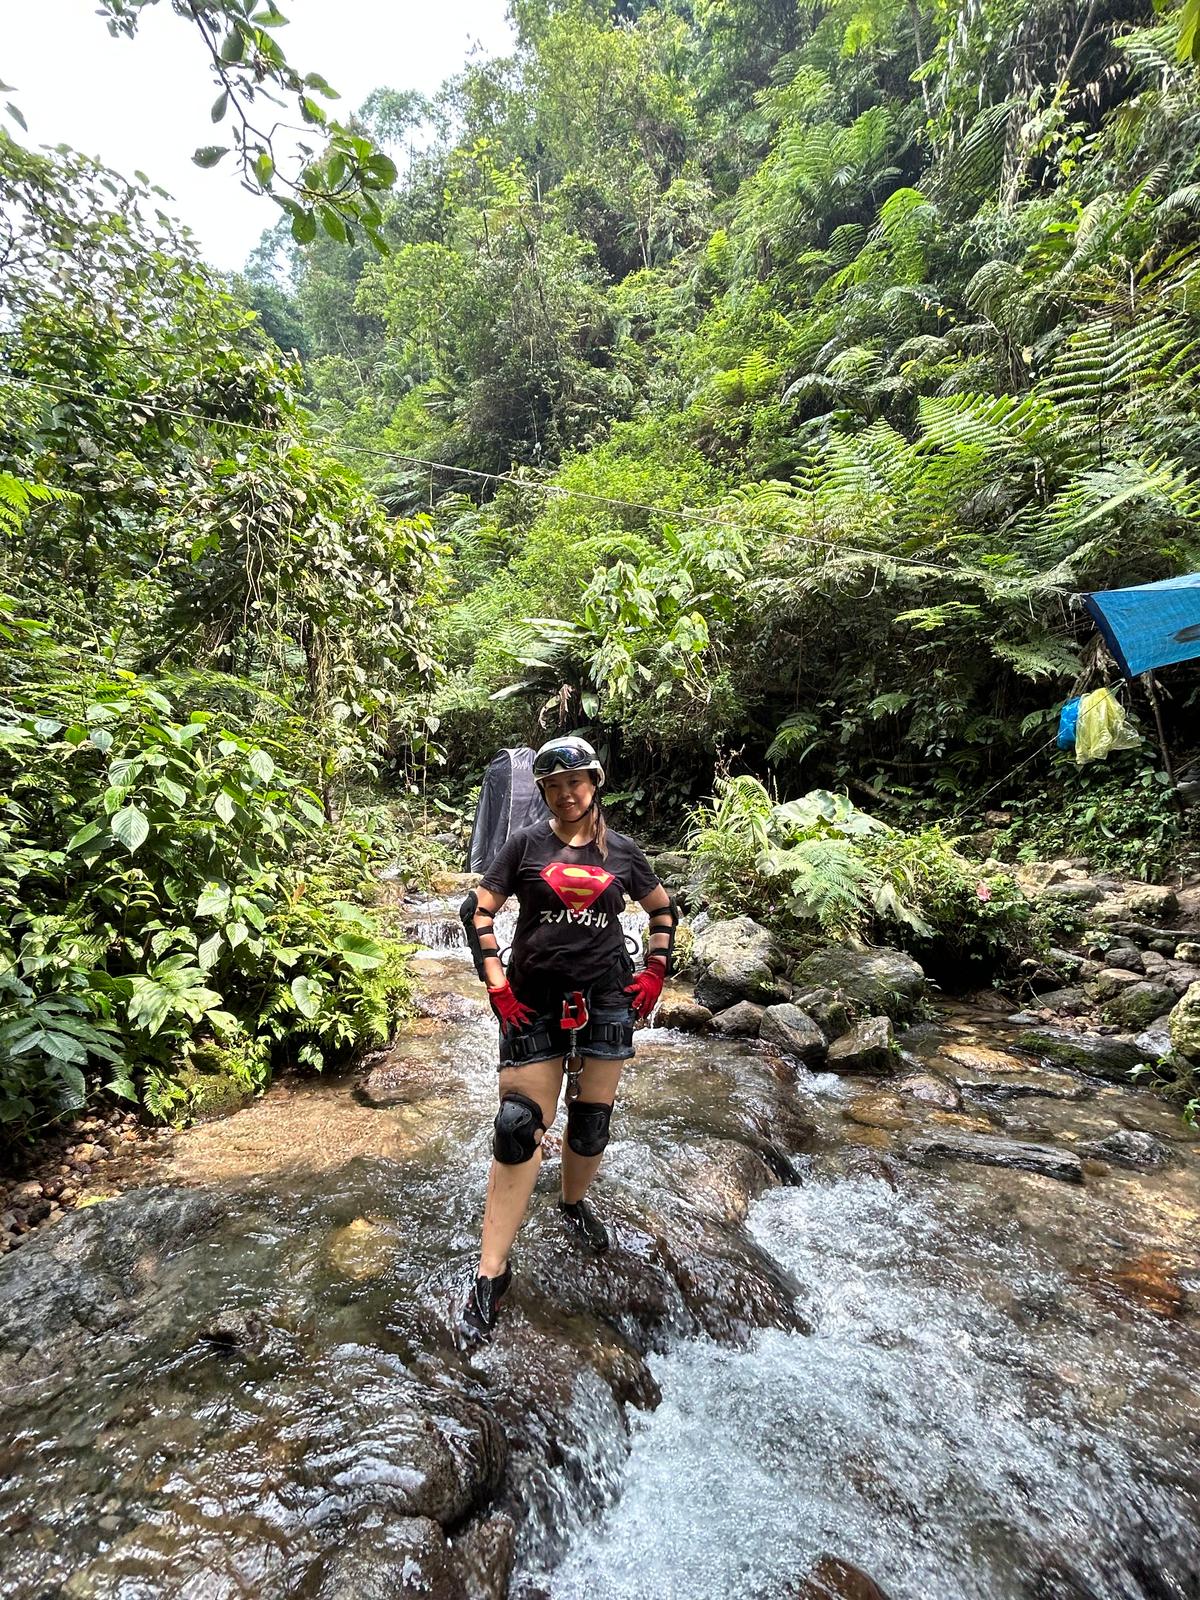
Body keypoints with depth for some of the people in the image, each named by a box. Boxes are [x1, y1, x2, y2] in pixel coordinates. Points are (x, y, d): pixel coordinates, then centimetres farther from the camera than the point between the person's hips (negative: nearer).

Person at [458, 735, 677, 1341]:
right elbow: (478, 910, -1)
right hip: (535, 1001, -2)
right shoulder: (528, 843, -2)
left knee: (591, 1124, 13)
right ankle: (492, 1271, 11)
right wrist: (496, 984, -8)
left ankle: (575, 1203, 43)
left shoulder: (620, 851, 3)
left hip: (606, 1000, 2)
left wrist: (654, 972, 6)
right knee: (520, 1128, -3)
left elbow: (663, 909, 16)